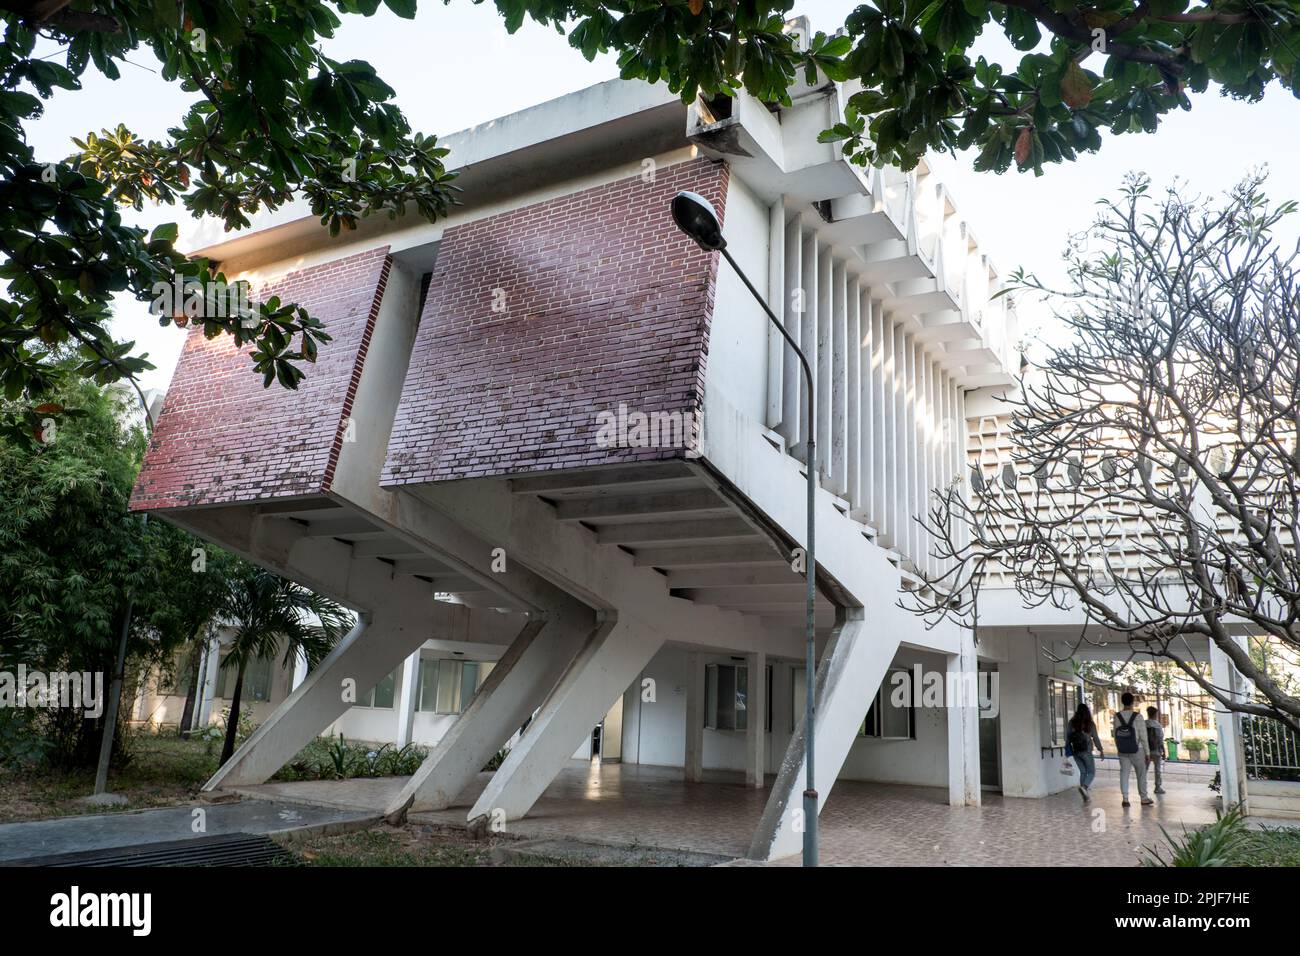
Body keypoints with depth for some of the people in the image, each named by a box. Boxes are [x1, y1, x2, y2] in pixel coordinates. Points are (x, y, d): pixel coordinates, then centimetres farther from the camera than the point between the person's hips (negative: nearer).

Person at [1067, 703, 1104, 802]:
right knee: (1091, 772, 6)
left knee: (1083, 772, 14)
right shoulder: (1090, 724, -6)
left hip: (1075, 751, 4)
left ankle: (1085, 795, 13)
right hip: (1086, 751, -4)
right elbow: (1095, 738, -2)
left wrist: (1068, 750, 10)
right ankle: (1084, 787, -20)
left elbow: (1068, 738, 2)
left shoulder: (1072, 723, 1)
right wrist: (1100, 749, 10)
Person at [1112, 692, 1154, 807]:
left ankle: (1125, 798, -2)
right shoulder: (1138, 717, -15)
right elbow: (1143, 736, -12)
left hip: (1122, 751, 2)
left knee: (1124, 773, 6)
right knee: (1141, 774, 14)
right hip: (1137, 750, -2)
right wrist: (1147, 752, -3)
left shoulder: (1117, 717, -5)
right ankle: (1144, 798, 23)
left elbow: (1114, 734, 1)